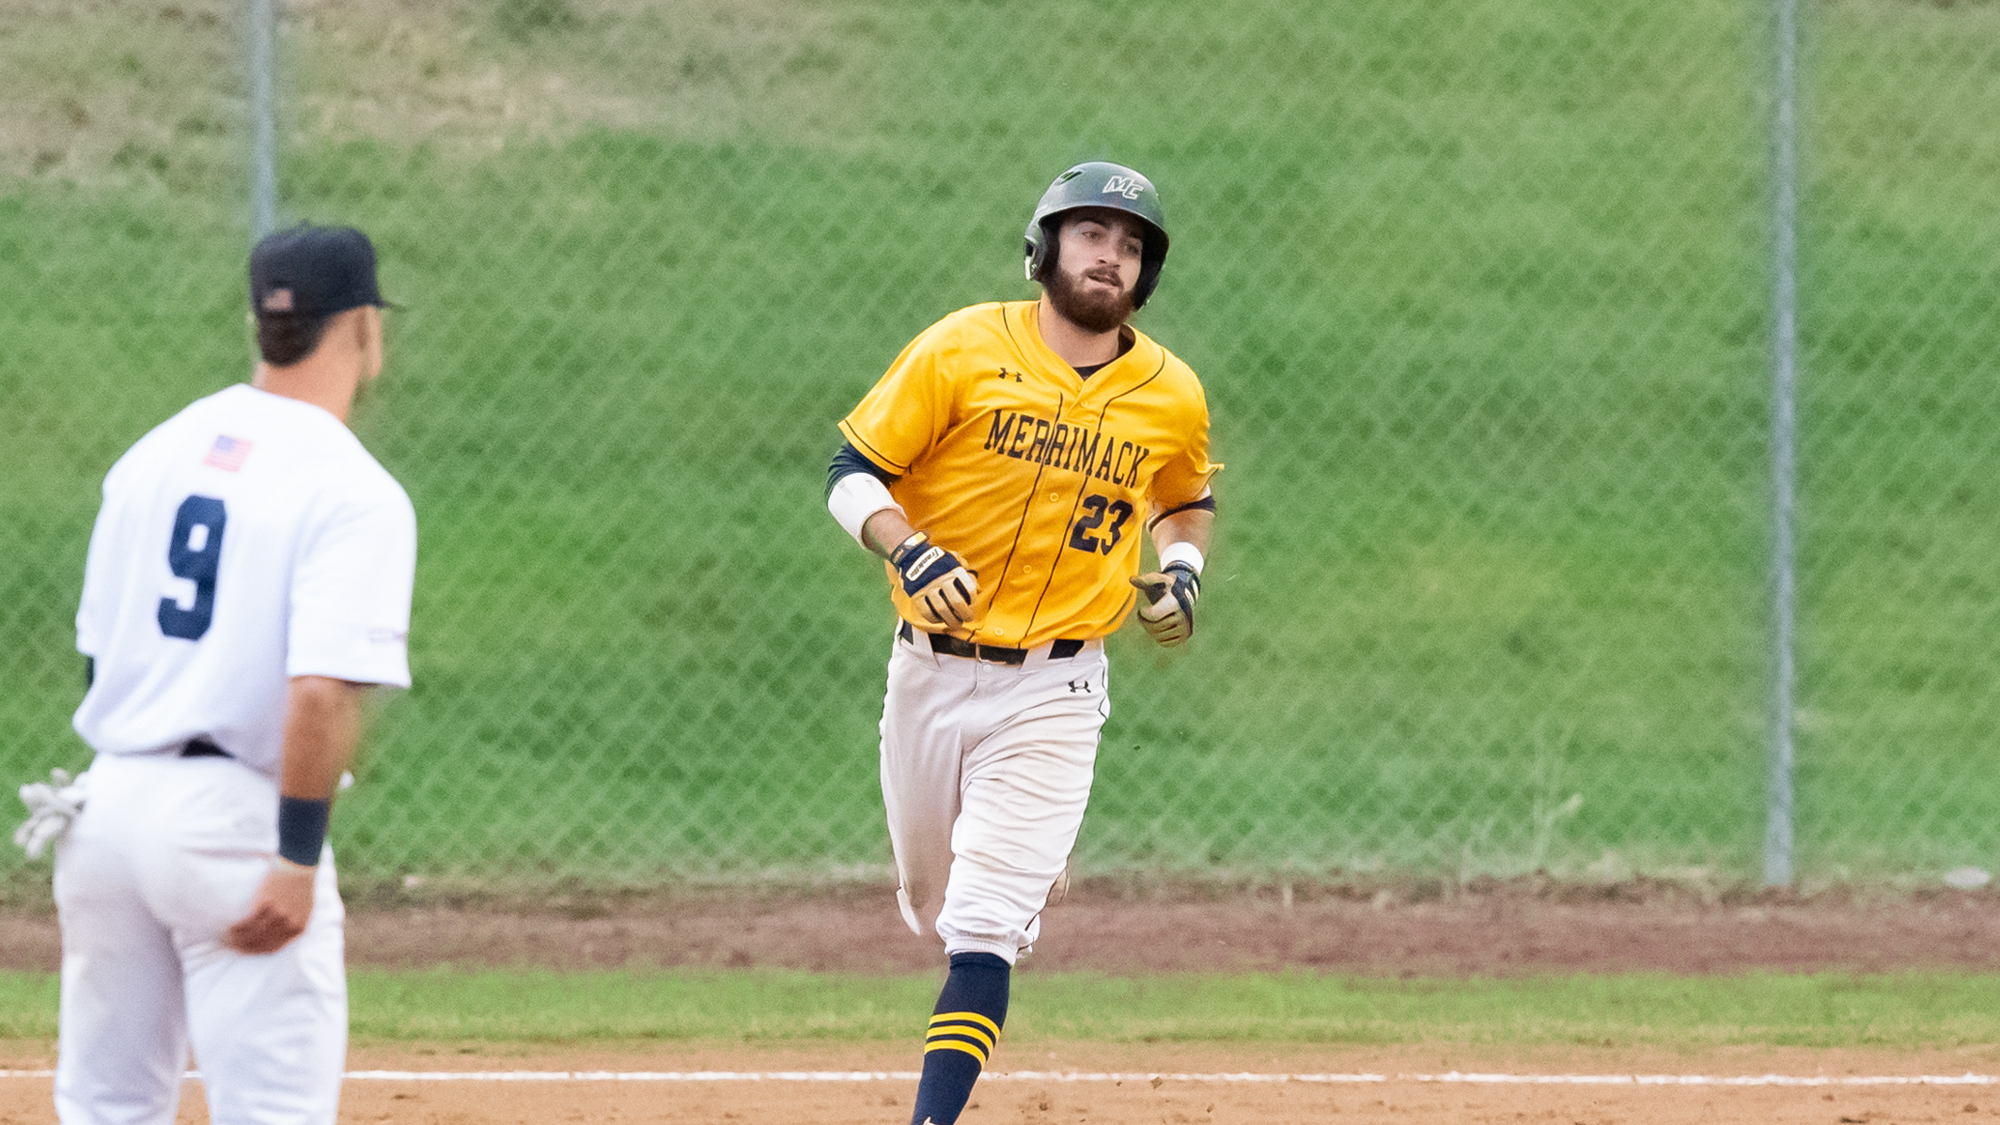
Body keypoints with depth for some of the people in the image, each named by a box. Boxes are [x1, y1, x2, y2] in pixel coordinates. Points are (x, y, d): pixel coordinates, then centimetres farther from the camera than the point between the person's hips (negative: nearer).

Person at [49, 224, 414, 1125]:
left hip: (110, 800, 7)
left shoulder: (154, 453, 11)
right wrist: (297, 860, -18)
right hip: (233, 820, -7)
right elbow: (321, 692, -22)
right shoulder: (355, 492, -11)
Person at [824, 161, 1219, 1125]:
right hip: (929, 672, 1)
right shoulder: (964, 350, -6)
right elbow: (852, 473, -6)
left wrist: (1182, 568, 3)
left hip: (1052, 691, -1)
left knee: (982, 925, -14)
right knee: (930, 902, 16)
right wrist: (907, 548, -25)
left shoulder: (1171, 396, 2)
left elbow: (1186, 499, 24)